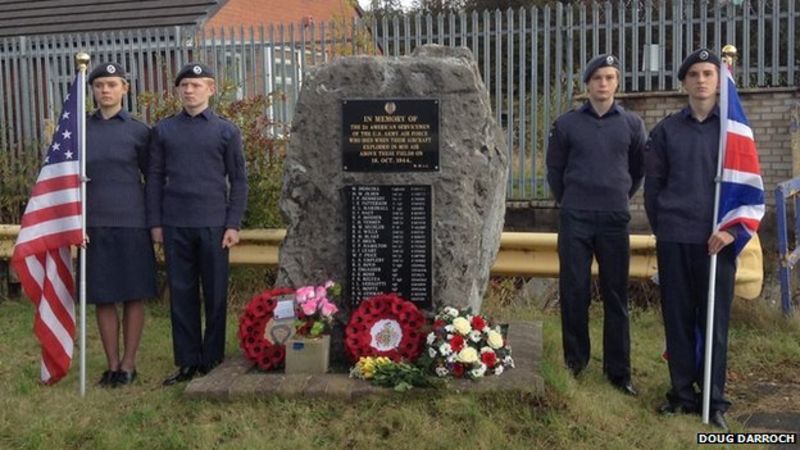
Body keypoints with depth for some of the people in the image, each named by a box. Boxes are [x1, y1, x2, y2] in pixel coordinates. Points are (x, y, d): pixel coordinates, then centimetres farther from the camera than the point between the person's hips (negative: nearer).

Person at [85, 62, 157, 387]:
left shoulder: (138, 131, 3)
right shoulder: (80, 130, 7)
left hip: (132, 224, -1)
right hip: (95, 225, 2)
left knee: (134, 296, 3)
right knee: (103, 297, 6)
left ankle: (128, 364, 15)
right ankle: (112, 364, 18)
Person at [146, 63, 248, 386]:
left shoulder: (226, 131, 4)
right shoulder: (163, 130, 9)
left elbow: (238, 180, 3)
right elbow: (155, 177, 10)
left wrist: (233, 225, -4)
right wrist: (155, 223, 3)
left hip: (213, 225, -2)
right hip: (175, 225, 2)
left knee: (215, 295, 4)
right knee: (181, 294, 6)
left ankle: (212, 359, 15)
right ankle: (187, 362, 15)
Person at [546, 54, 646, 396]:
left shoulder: (631, 124, 5)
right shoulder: (567, 123, 2)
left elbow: (639, 168, 16)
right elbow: (554, 168, 11)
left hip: (615, 220, 1)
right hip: (574, 220, 0)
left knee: (616, 297, 4)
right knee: (574, 293, 3)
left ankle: (618, 370, 12)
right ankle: (575, 361, 18)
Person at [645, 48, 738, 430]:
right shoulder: (666, 129, 7)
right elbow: (653, 183, 10)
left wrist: (732, 228, -9)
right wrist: (660, 227, 6)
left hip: (717, 240, -1)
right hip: (674, 239, 1)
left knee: (715, 320, 3)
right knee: (678, 317, 6)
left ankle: (714, 400, 13)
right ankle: (682, 392, 18)